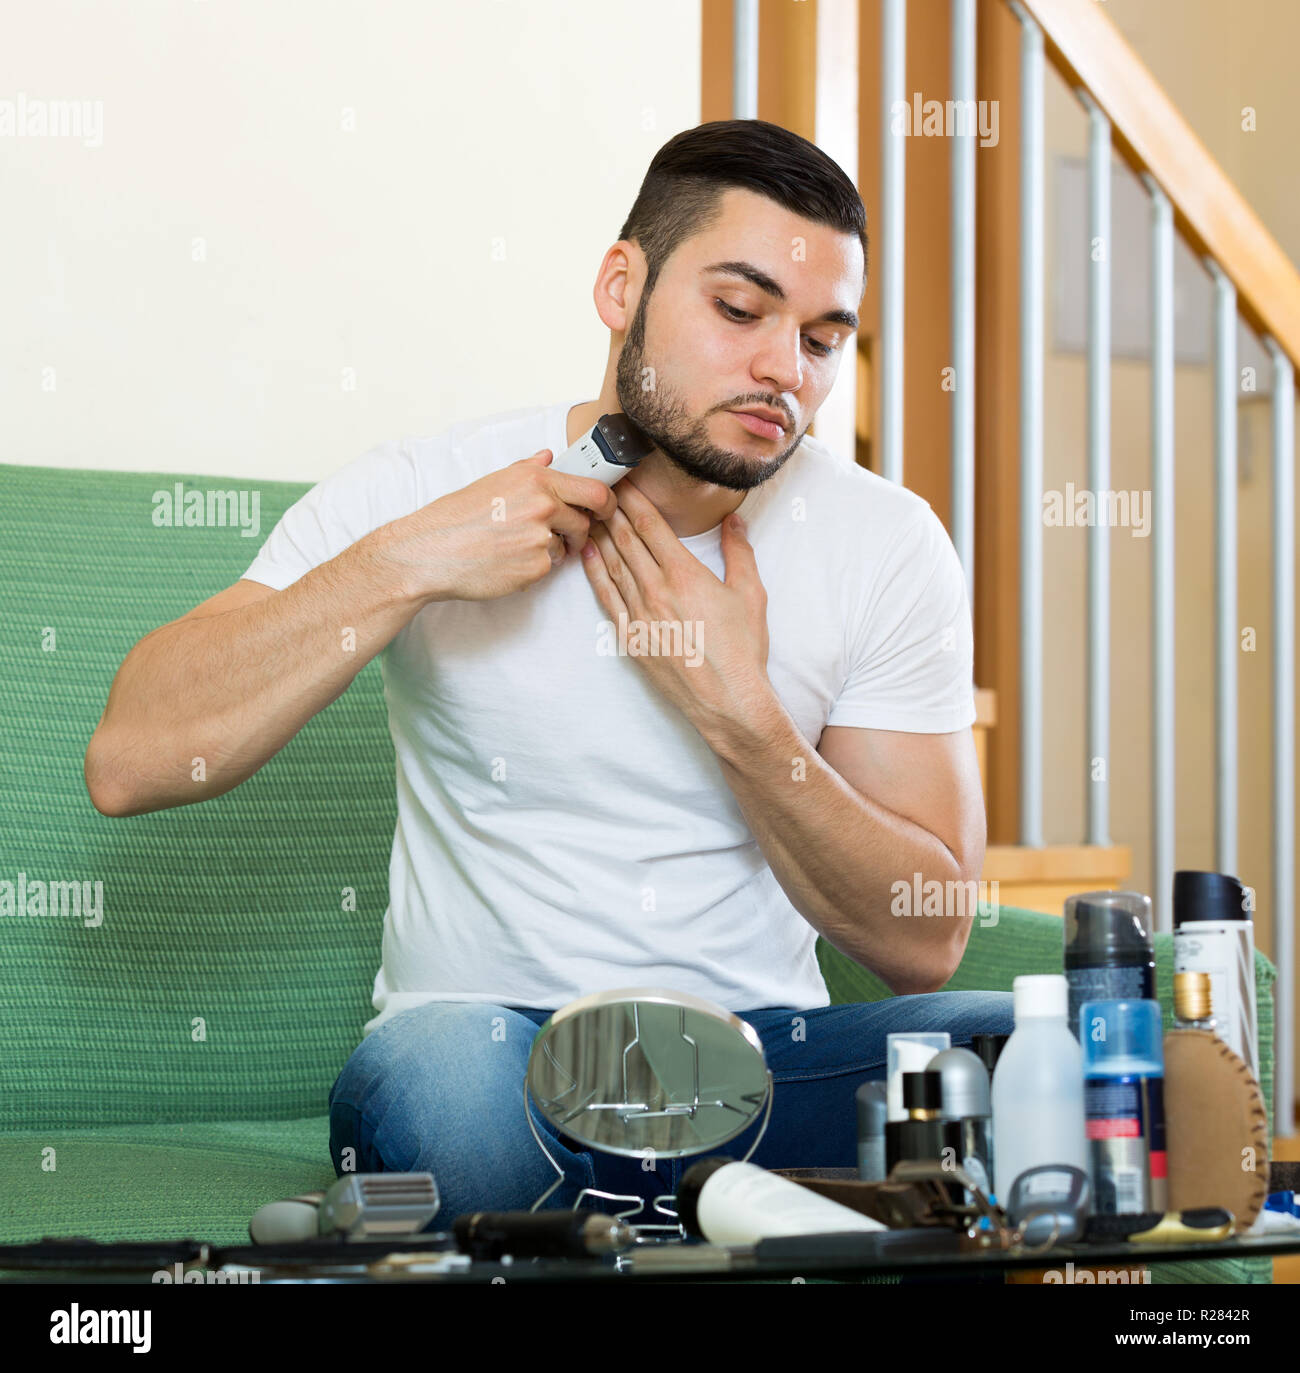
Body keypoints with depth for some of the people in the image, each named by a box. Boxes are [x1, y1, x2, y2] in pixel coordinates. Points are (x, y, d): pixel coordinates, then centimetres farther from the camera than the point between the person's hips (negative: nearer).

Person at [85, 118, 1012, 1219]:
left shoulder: (886, 548, 0)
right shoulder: (419, 498, -4)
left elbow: (922, 943, -2)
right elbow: (127, 764, -14)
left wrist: (740, 717, -15)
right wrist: (400, 566, -20)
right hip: (492, 1042, -1)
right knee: (440, 1064, -38)